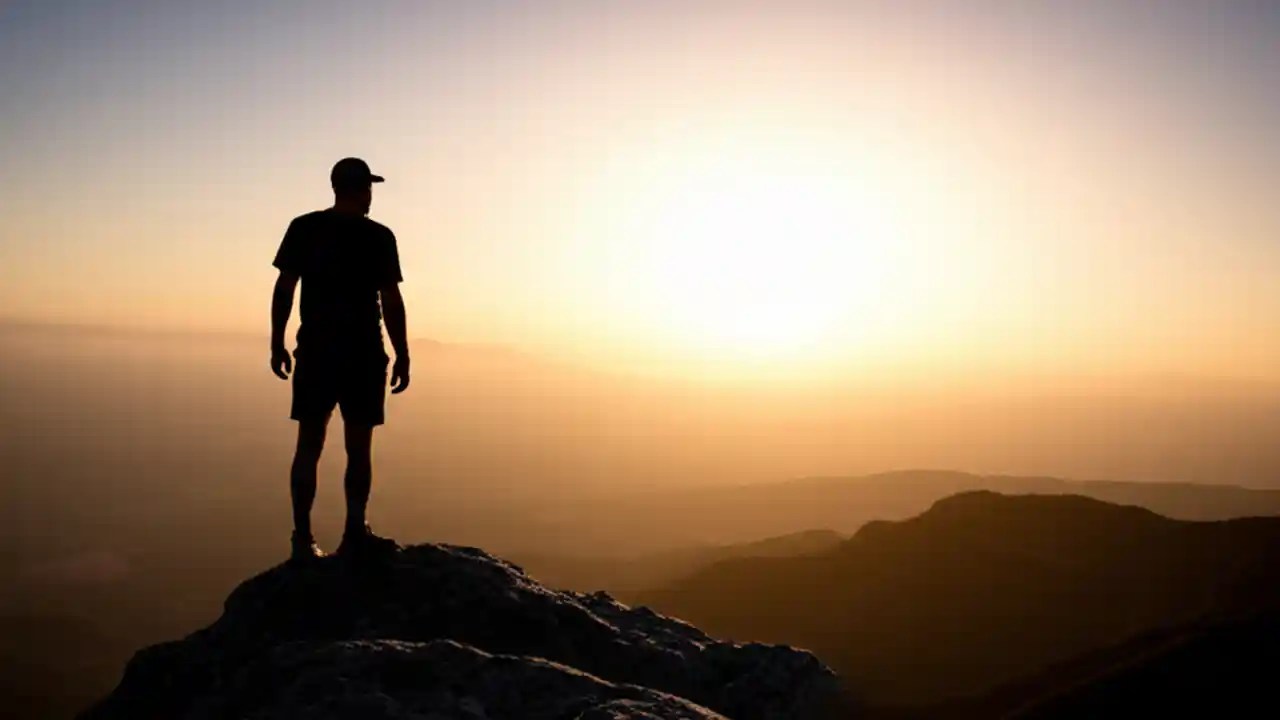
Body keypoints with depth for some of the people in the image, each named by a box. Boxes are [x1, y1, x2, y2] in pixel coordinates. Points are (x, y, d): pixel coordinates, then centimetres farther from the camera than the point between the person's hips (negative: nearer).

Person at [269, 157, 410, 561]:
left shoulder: (303, 229, 2)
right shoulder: (379, 237, -5)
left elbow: (283, 289, 0)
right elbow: (392, 301, -6)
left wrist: (278, 344, 7)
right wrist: (402, 356, 1)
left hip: (315, 353, 2)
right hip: (364, 356, -2)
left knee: (309, 445, 6)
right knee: (358, 447, 6)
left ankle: (303, 538, 6)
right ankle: (355, 534, 9)